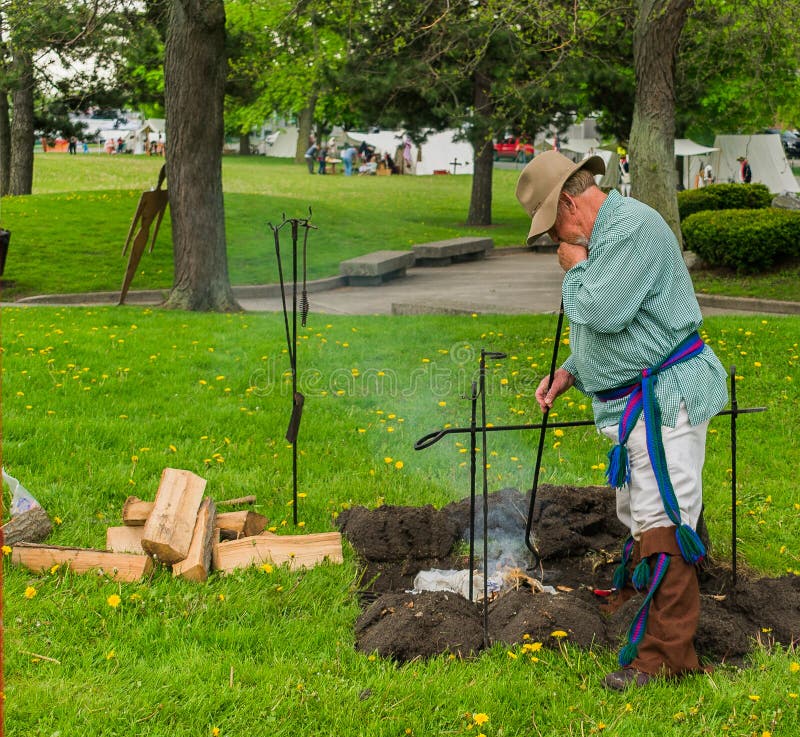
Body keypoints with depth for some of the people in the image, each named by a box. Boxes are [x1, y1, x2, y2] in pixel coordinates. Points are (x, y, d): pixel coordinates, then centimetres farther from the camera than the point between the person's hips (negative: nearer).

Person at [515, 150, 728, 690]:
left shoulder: (633, 226, -17)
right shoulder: (598, 237, 16)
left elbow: (601, 312, -27)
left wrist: (575, 267, -9)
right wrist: (569, 373, 13)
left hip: (665, 399, -11)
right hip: (630, 404, 11)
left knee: (663, 524, -10)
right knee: (638, 518, 22)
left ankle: (666, 656, -7)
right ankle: (631, 604, 37)